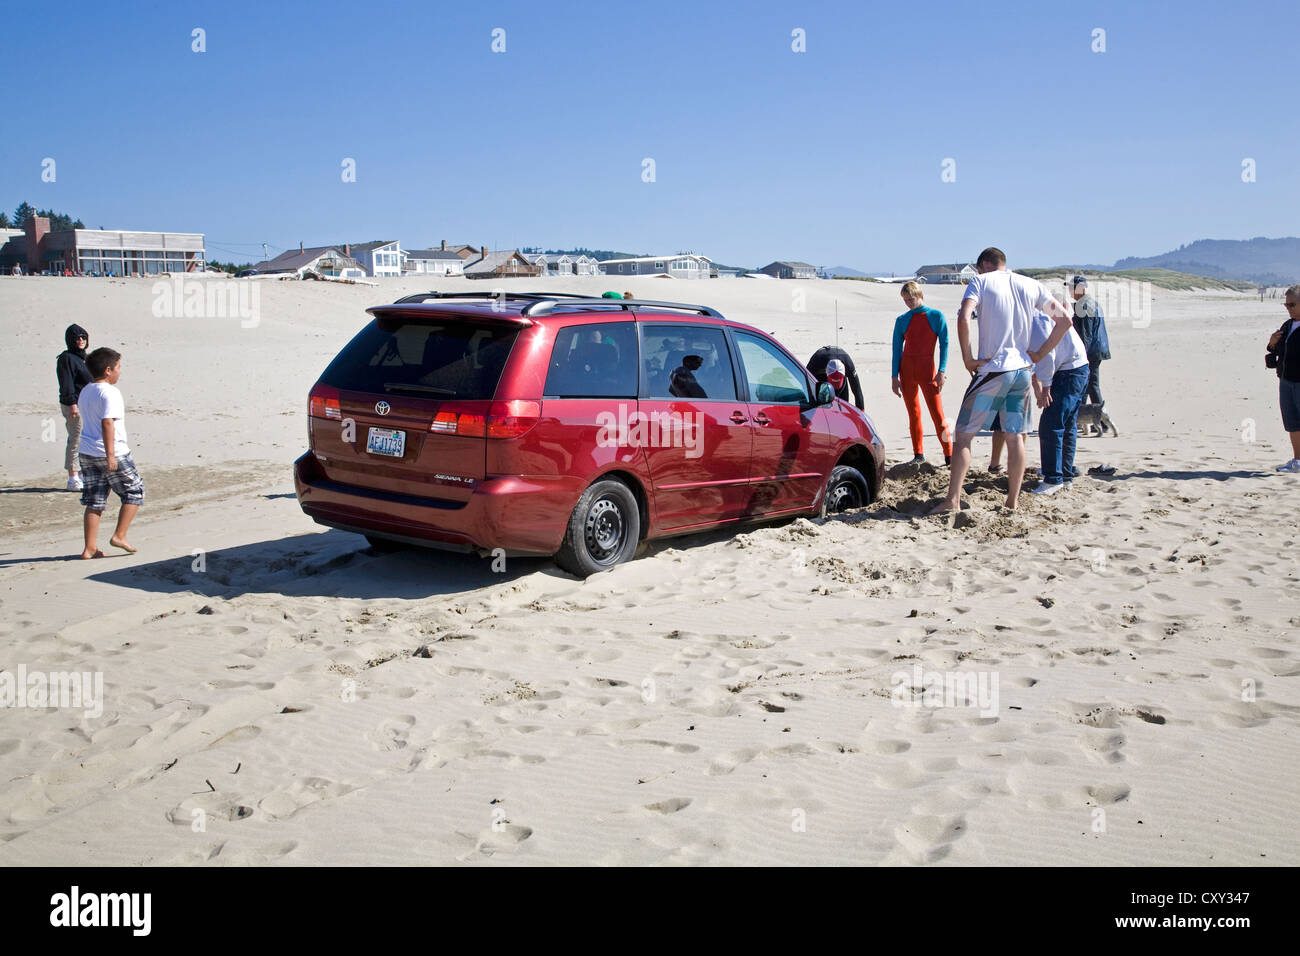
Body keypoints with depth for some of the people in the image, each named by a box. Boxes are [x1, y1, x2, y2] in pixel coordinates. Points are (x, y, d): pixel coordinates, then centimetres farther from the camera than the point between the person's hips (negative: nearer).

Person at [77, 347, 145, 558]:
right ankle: (119, 536, 4)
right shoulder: (110, 393, -14)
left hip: (87, 454, 8)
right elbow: (107, 423, -22)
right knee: (134, 493, 8)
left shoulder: (85, 392, 14)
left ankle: (90, 547, 9)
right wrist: (110, 455, -24)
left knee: (94, 501, 10)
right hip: (114, 454, -8)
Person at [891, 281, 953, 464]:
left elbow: (944, 344, -1)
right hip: (906, 369, 3)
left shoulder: (936, 316, 2)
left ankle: (949, 455, -3)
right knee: (913, 413, 6)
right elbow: (897, 349, 9)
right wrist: (895, 377, 2)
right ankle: (918, 454, 14)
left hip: (927, 368, -3)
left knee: (937, 413, -7)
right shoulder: (902, 320, 9)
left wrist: (941, 372, -10)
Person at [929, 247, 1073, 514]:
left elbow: (963, 318, -18)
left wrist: (968, 358, -10)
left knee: (964, 434, 0)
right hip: (1022, 370, 5)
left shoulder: (981, 281, -1)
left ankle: (953, 500, -4)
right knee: (1016, 436, 10)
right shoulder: (1031, 285, 12)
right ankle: (1013, 501, 12)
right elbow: (1064, 319, 12)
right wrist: (1039, 354, 12)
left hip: (993, 369, -5)